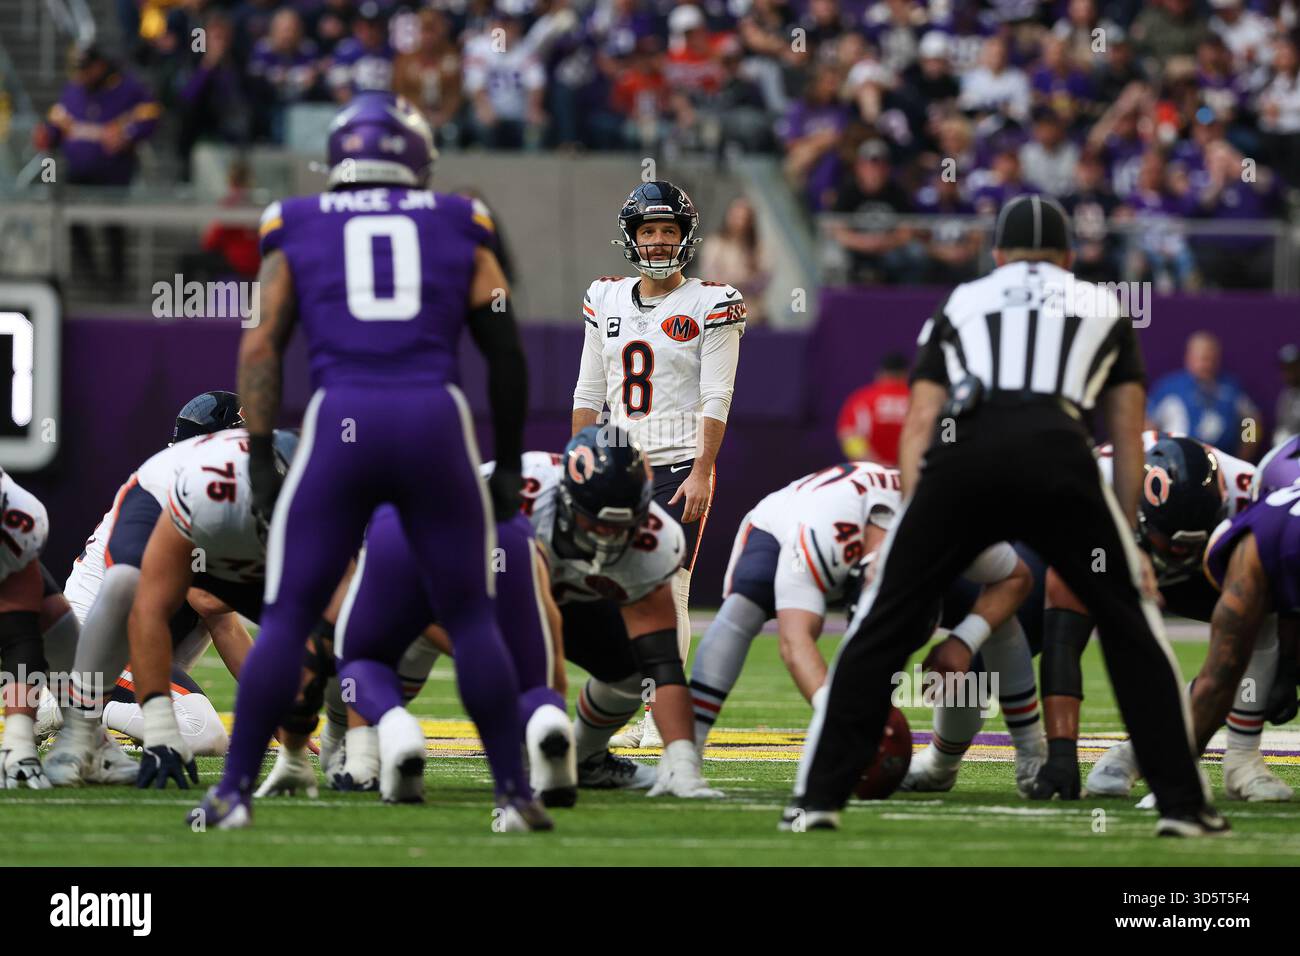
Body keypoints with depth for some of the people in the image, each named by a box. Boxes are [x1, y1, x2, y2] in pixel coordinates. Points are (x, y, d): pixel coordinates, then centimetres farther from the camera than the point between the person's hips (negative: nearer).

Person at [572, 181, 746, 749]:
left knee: (668, 588, -10)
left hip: (679, 466, -5)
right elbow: (589, 394, 14)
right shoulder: (606, 301, 11)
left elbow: (716, 399, -8)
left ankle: (664, 717, -6)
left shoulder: (710, 305, -3)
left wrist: (702, 474, -15)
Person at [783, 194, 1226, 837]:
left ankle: (819, 797, 9)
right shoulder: (1103, 309, 33)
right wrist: (1127, 541, 39)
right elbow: (1128, 440, 31)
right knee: (1130, 625, 16)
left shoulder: (958, 308, 32)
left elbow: (918, 427, 24)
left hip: (963, 454, 0)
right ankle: (1182, 803, 13)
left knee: (885, 624, 13)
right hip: (1057, 452, 0)